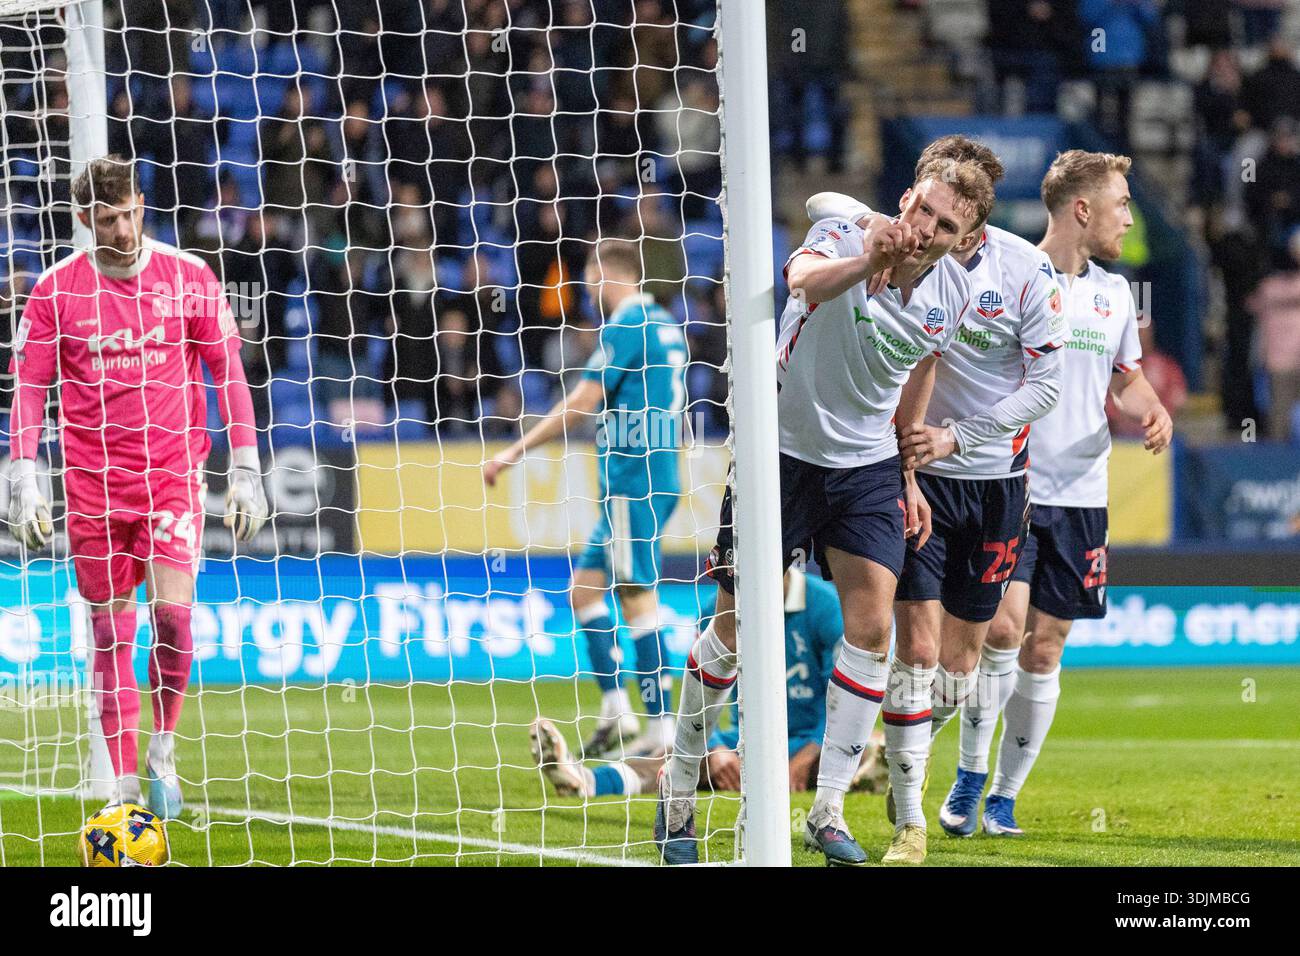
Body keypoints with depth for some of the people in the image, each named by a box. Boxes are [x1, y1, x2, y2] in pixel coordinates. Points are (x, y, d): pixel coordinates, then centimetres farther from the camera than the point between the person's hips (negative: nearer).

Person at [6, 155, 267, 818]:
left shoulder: (188, 277, 0)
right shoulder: (55, 290, -1)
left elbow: (228, 373, 5)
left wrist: (246, 472, 0)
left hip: (174, 472, -1)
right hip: (92, 482, 1)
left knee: (171, 611, -16)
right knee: (111, 633, 1)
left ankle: (163, 751, 7)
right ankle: (125, 785, 7)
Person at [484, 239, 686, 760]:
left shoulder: (626, 326, -12)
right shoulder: (664, 324, 16)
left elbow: (581, 404, -15)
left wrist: (515, 452, -11)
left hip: (631, 482, -9)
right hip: (654, 477, 9)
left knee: (637, 598, -8)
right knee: (584, 587, 11)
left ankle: (661, 727, -10)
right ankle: (615, 709, 5)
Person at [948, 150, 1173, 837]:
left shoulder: (1113, 293, 12)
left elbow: (1127, 378, 24)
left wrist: (1153, 413, 4)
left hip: (1081, 495, 5)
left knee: (1044, 649, 5)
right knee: (1004, 628, -18)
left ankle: (1006, 795, 17)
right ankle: (969, 776, 0)